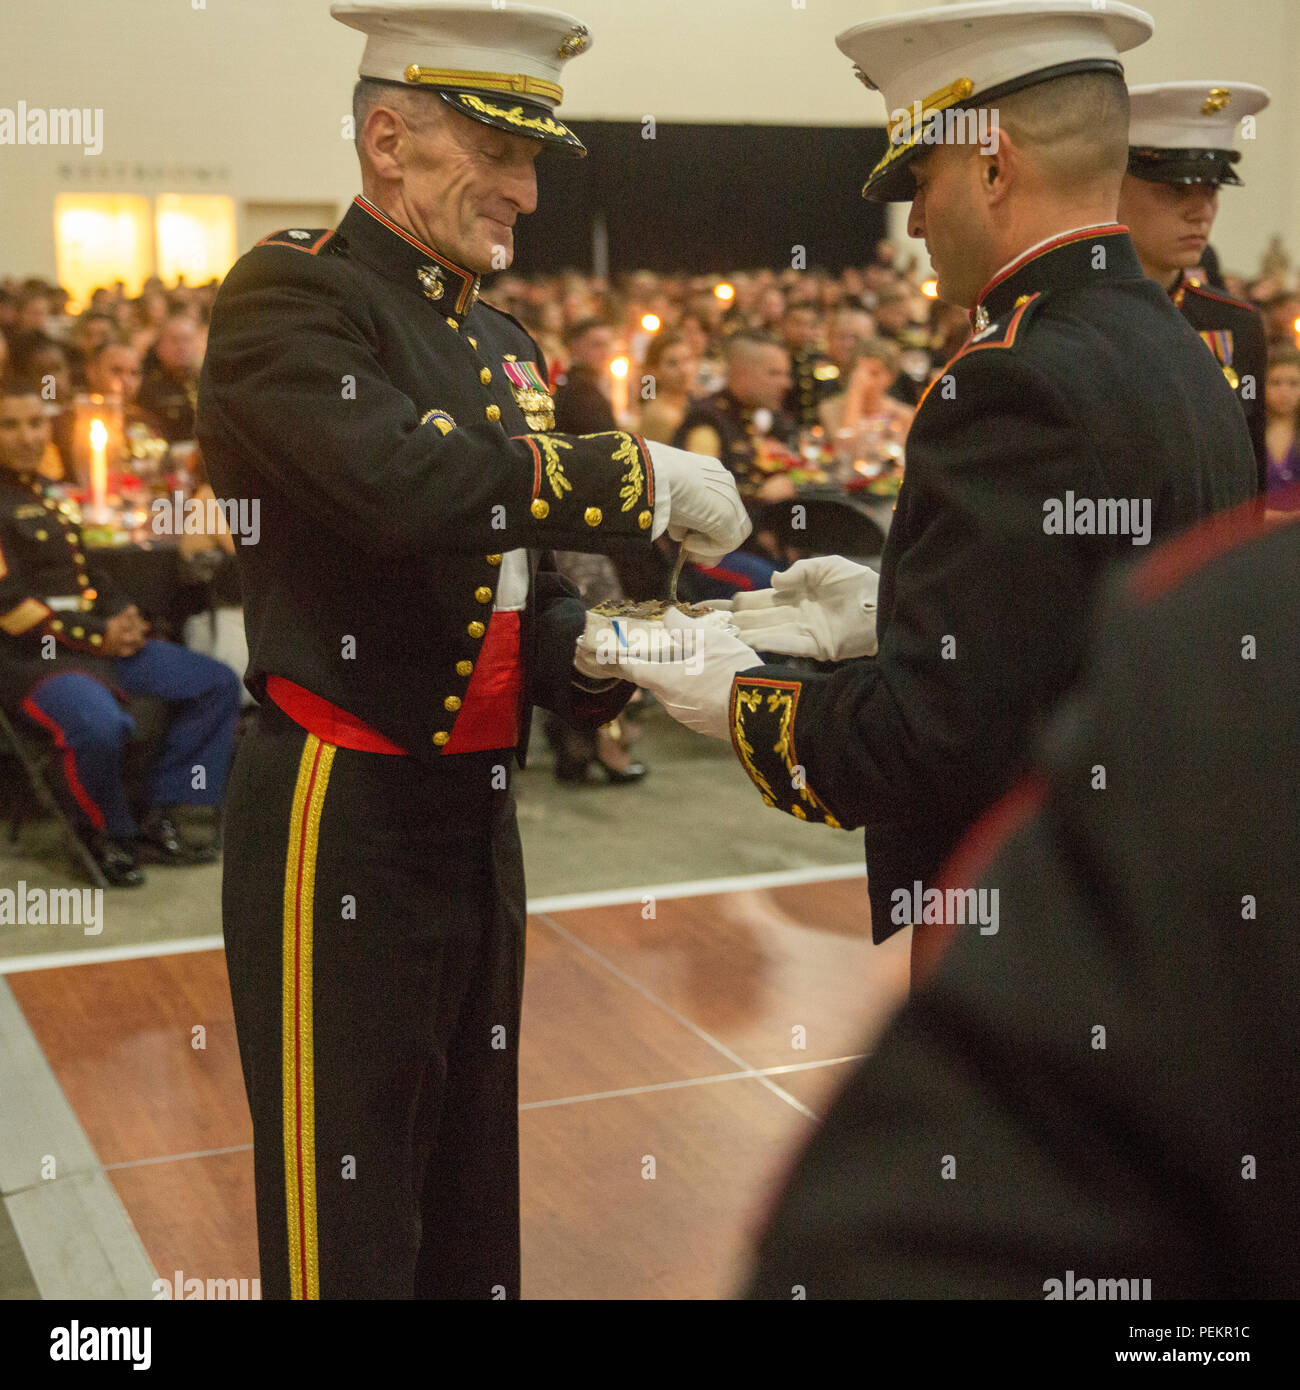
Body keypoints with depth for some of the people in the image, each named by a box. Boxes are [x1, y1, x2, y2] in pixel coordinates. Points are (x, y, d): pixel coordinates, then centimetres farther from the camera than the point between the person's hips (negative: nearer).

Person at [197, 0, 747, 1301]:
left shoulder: (504, 346, 14)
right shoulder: (288, 292, -11)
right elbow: (408, 485, -29)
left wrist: (606, 659, -5)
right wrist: (643, 474, -20)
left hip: (474, 816, 8)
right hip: (340, 818, -8)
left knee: (471, 1196, 18)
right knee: (348, 1213, 3)